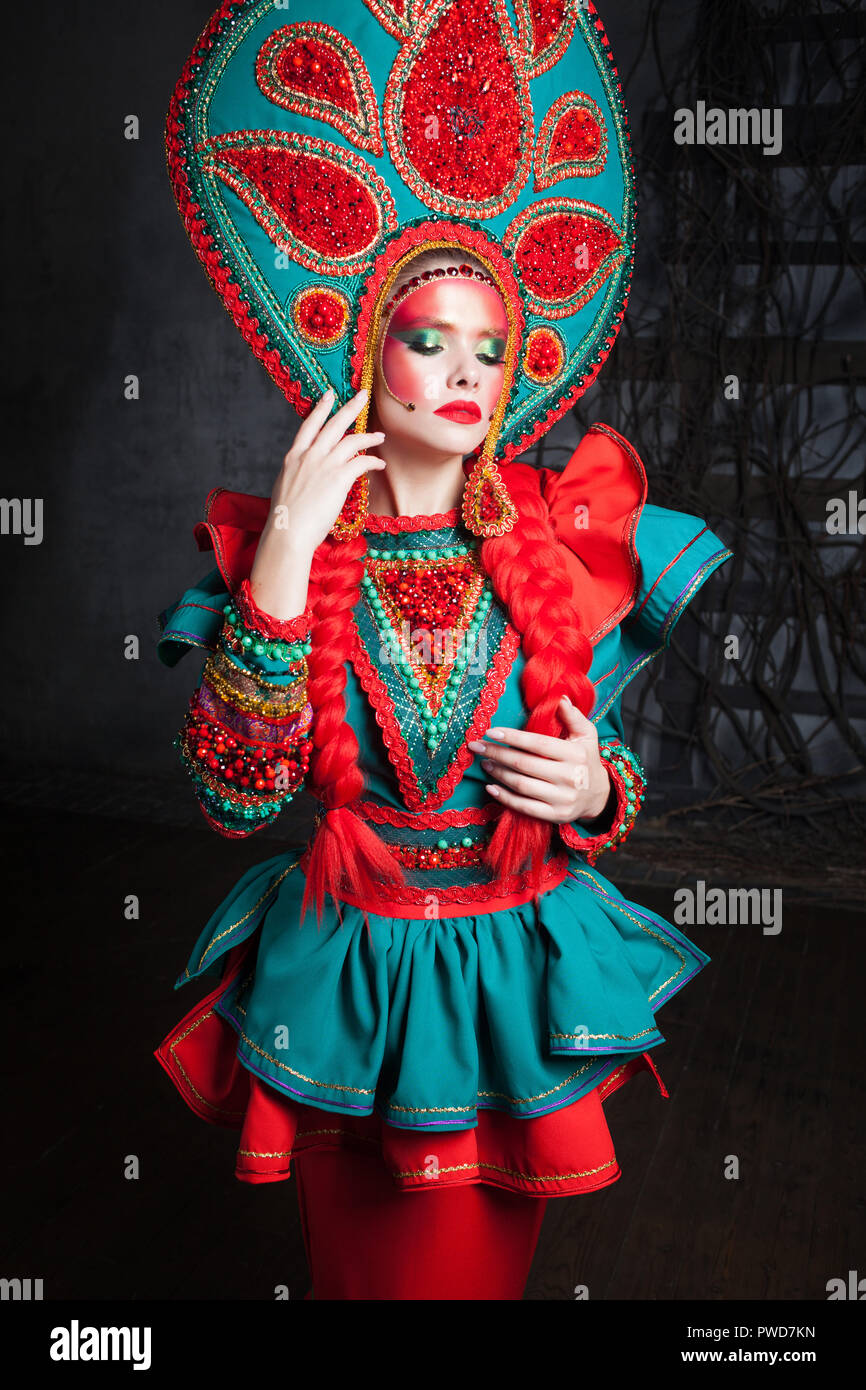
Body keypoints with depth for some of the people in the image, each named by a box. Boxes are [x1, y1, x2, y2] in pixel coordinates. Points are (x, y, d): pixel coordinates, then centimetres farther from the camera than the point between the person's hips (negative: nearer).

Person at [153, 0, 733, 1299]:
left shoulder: (562, 546, -7)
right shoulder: (278, 546, -9)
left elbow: (604, 766, 5)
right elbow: (237, 793, -19)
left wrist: (598, 789, -20)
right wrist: (287, 553, -24)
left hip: (513, 983, 0)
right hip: (343, 984, 0)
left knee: (478, 1267, 20)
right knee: (355, 1267, 23)